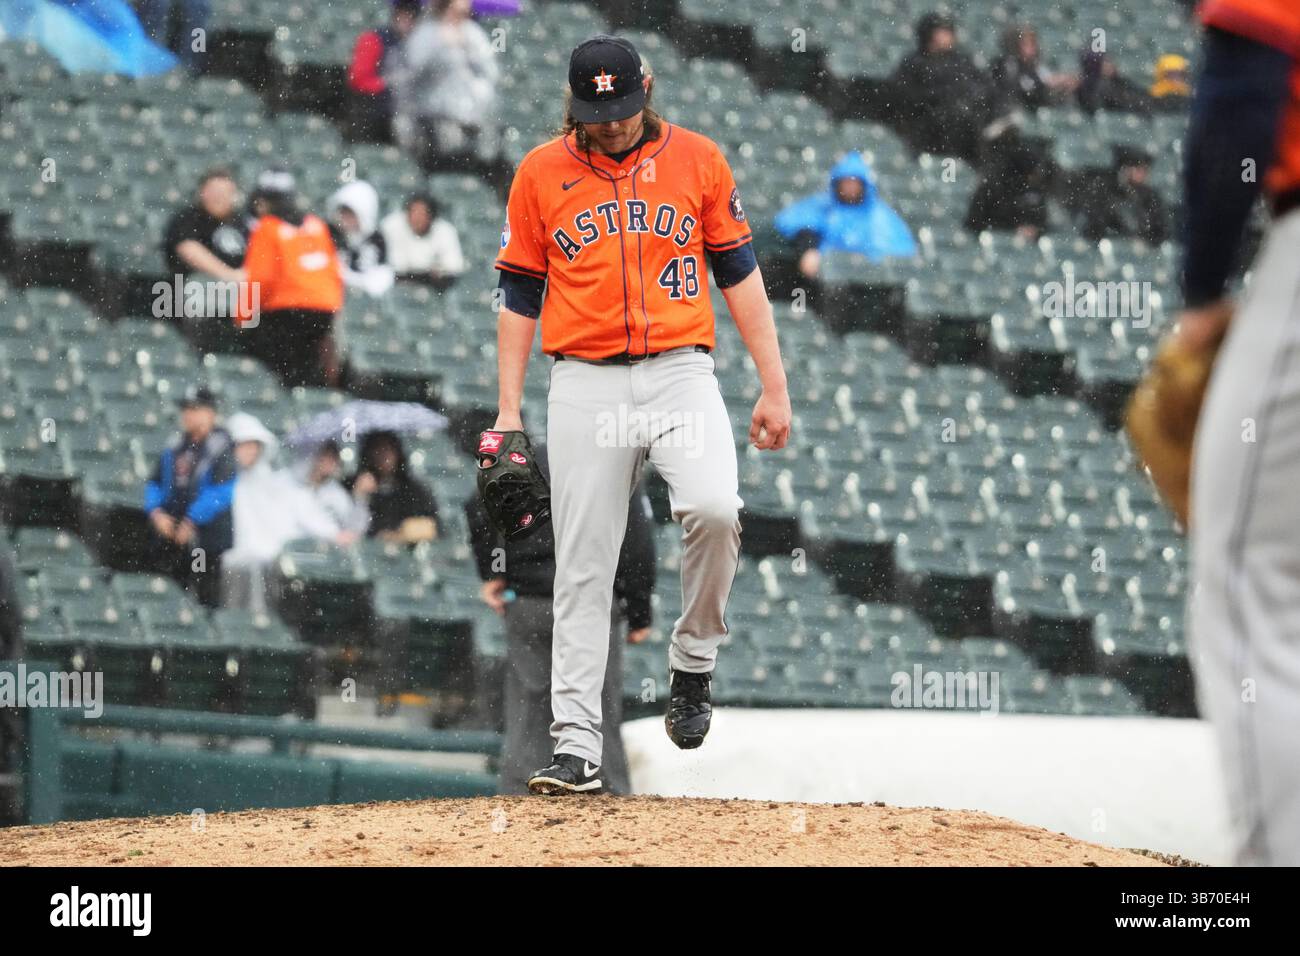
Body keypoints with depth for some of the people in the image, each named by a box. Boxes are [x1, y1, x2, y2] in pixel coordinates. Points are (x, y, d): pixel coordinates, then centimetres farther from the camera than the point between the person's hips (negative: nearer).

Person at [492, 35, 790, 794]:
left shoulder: (697, 159, 6)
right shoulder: (541, 174, 7)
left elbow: (740, 274, 8)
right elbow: (519, 296, 11)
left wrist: (775, 387, 2)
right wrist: (508, 411, 5)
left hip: (680, 374, -1)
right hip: (586, 385, 1)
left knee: (715, 508, -26)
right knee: (583, 569, -2)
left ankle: (692, 662, -2)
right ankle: (577, 747, 0)